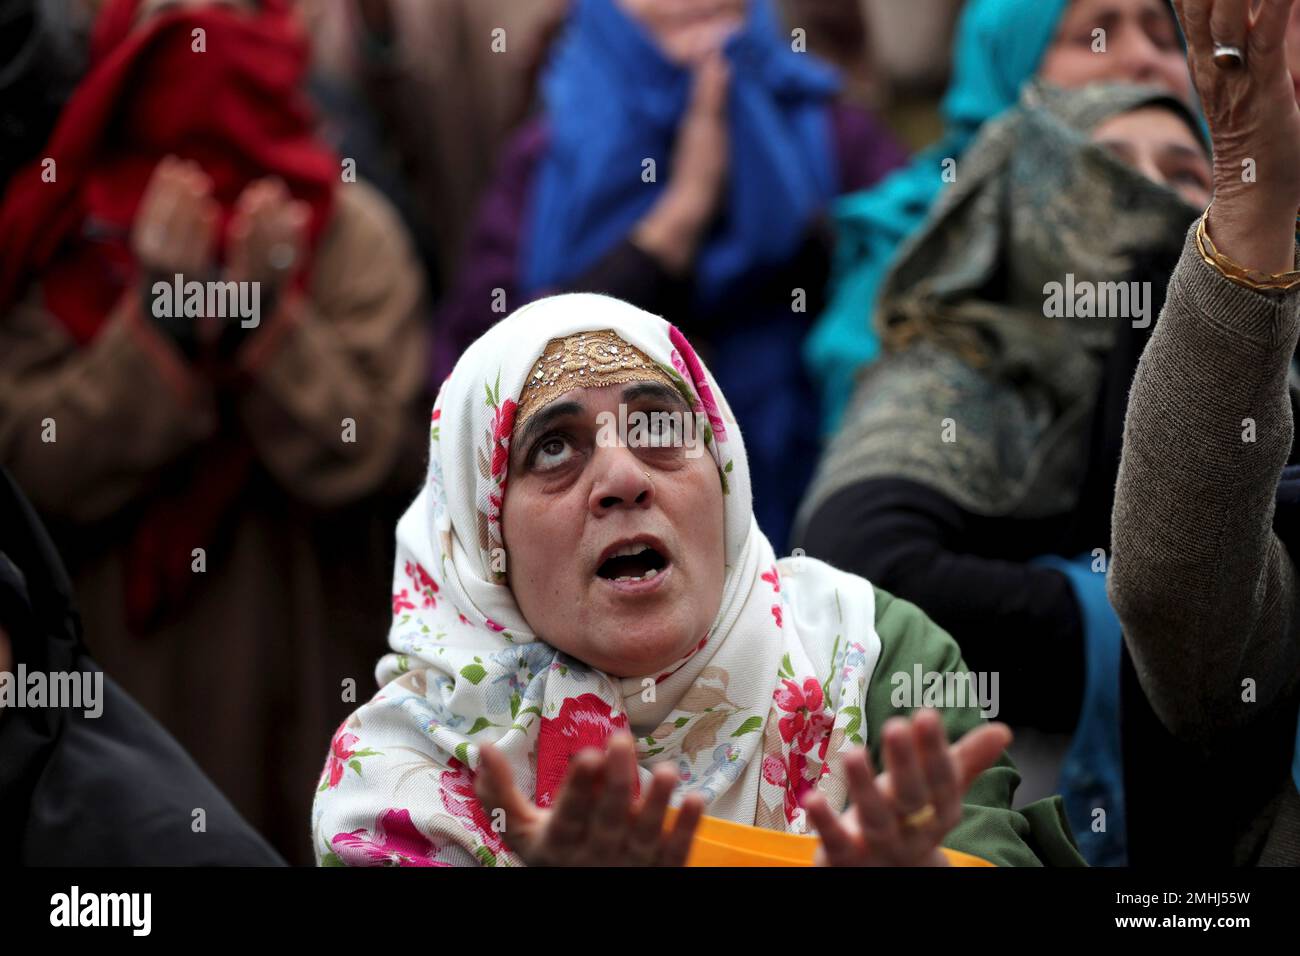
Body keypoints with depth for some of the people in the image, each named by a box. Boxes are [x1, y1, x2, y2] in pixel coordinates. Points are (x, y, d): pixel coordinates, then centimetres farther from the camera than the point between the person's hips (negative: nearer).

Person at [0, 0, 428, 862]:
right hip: (115, 658, 1)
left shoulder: (347, 233, -5)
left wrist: (270, 315, -24)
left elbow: (357, 458, -13)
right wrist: (158, 321, -22)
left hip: (294, 662, -1)